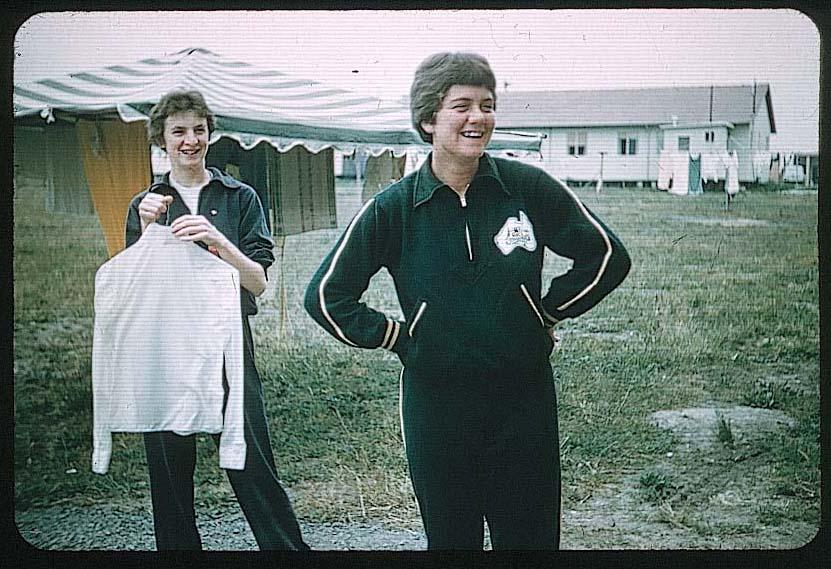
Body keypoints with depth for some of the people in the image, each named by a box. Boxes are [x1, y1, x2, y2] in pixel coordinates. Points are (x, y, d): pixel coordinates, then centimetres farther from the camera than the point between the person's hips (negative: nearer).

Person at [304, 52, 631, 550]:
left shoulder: (530, 188, -5)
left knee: (532, 537, 11)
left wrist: (548, 312, 5)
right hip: (435, 402, 0)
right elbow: (327, 296, 1)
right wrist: (398, 338, 0)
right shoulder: (392, 209, -6)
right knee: (450, 538, 13)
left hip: (525, 397, 1)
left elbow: (607, 256, 6)